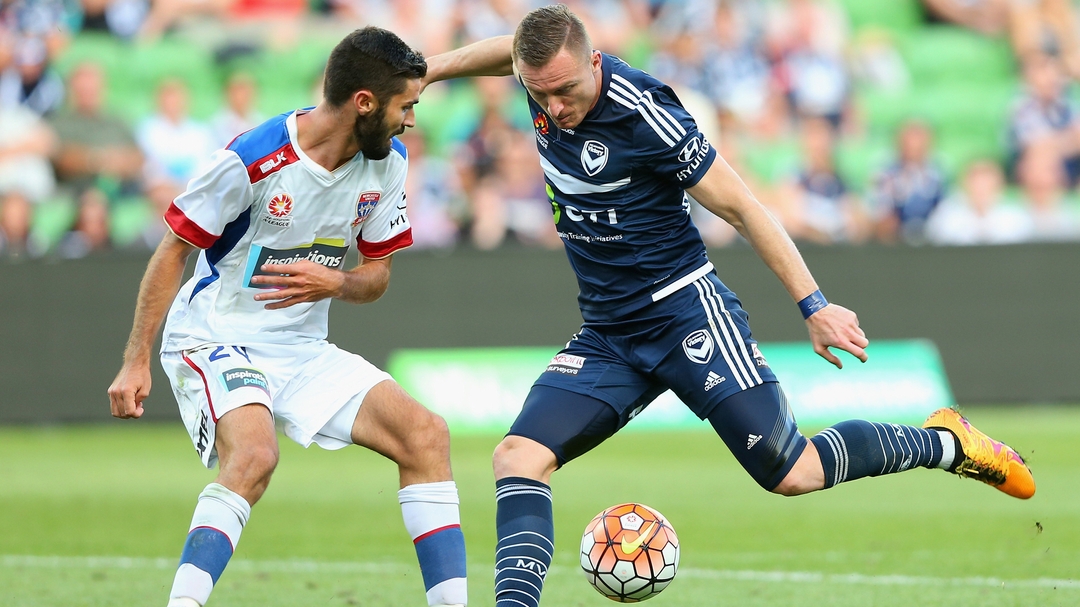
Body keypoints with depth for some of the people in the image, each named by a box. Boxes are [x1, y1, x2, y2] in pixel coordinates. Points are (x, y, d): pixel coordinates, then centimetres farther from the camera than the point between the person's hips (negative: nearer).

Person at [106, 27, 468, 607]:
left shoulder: (387, 162, -1)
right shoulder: (253, 159, -20)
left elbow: (376, 275, 9)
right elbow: (173, 250, -10)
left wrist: (334, 283, -16)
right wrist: (136, 361, -12)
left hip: (304, 351, 6)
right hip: (214, 340, -6)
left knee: (425, 434, -9)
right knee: (254, 453, -34)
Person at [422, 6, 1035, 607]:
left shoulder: (643, 113, -22)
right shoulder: (546, 74, -4)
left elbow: (741, 207, -14)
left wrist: (814, 305, -15)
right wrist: (432, 69, 26)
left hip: (685, 311, -6)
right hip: (606, 336, 6)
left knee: (794, 474, -4)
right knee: (518, 457, -15)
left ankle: (942, 442, 19)